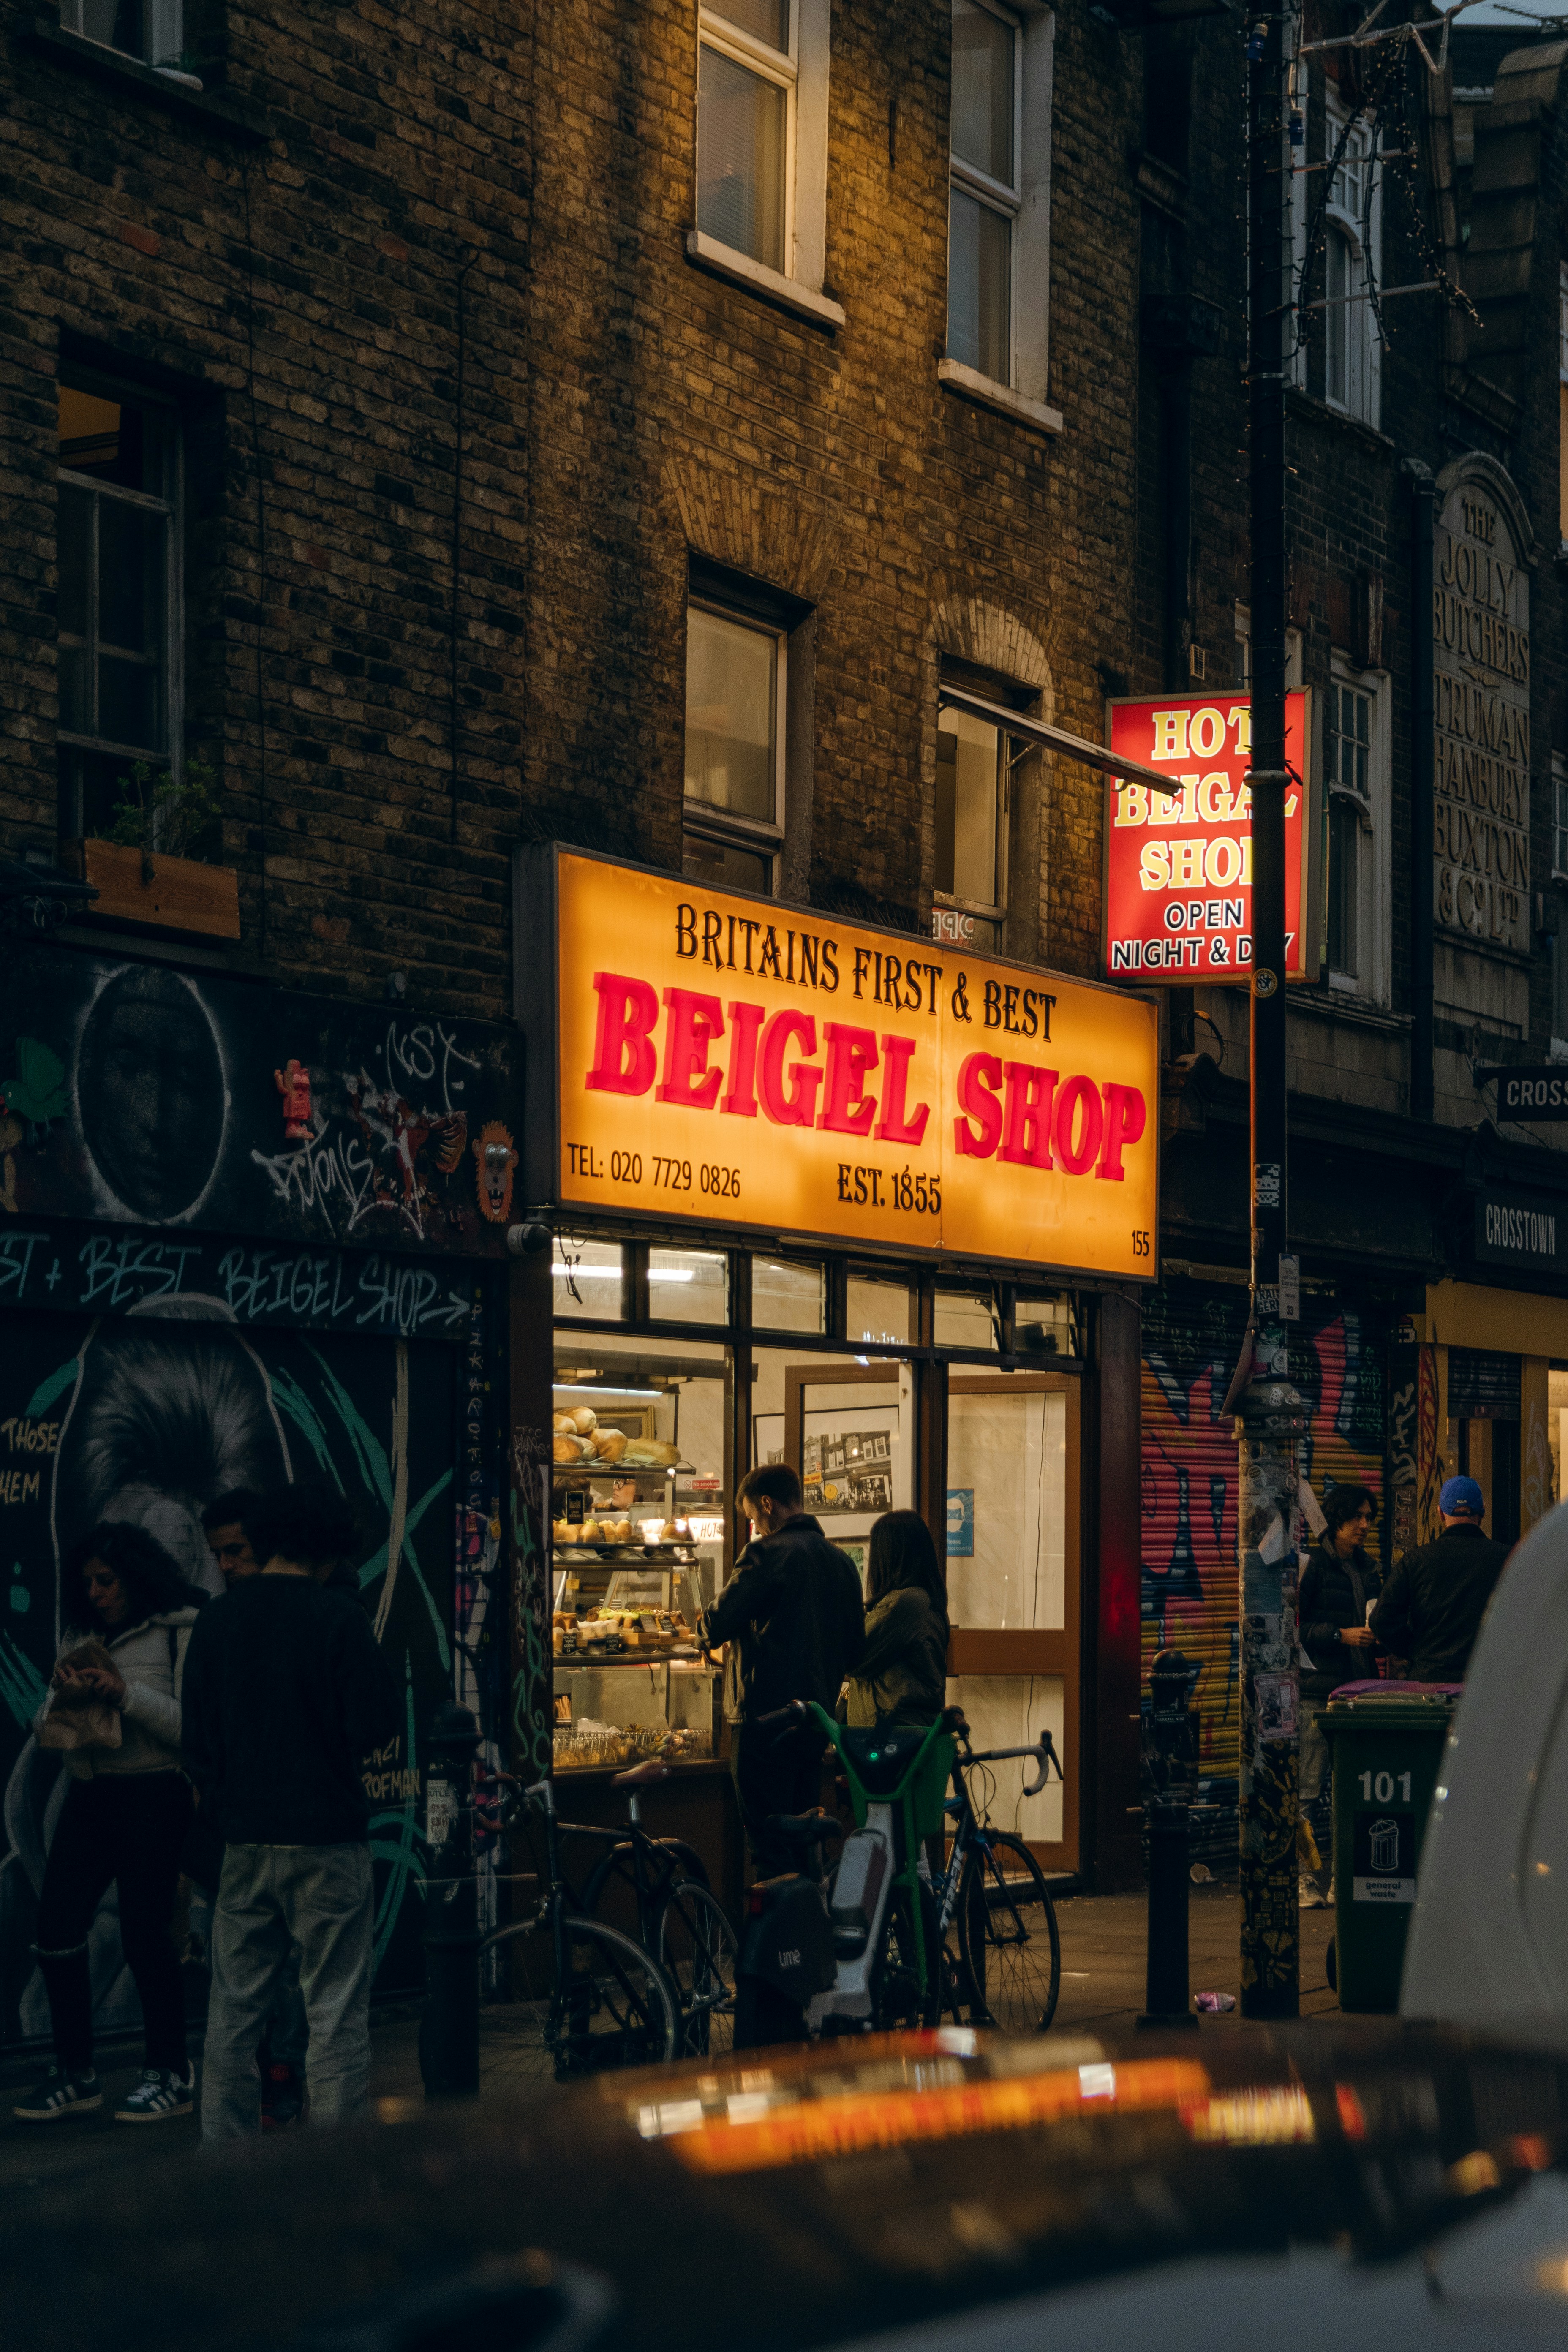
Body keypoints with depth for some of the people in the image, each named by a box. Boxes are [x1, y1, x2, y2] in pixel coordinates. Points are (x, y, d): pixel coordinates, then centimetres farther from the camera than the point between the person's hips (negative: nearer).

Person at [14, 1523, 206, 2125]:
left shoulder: (182, 1631, -4)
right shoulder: (81, 1639, 15)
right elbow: (44, 1728, 14)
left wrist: (128, 1695, -18)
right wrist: (63, 1701, -8)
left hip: (153, 1796, -6)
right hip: (90, 1796, 6)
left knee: (145, 1933, -5)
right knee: (56, 1929, 0)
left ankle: (170, 2074, 9)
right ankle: (75, 2074, 11)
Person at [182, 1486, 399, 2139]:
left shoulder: (217, 1619, 5)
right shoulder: (337, 1617, -10)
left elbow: (197, 1740, 10)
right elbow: (377, 1725, -12)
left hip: (245, 1840, 5)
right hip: (327, 1840, -5)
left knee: (233, 2015, 10)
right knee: (336, 2014, -1)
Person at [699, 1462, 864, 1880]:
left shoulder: (769, 1553, -12)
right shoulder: (841, 1560, 11)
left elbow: (717, 1627, -15)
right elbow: (855, 1652, 15)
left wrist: (705, 1629, 7)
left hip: (765, 1720, -8)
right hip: (817, 1718, 8)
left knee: (769, 1846, -4)